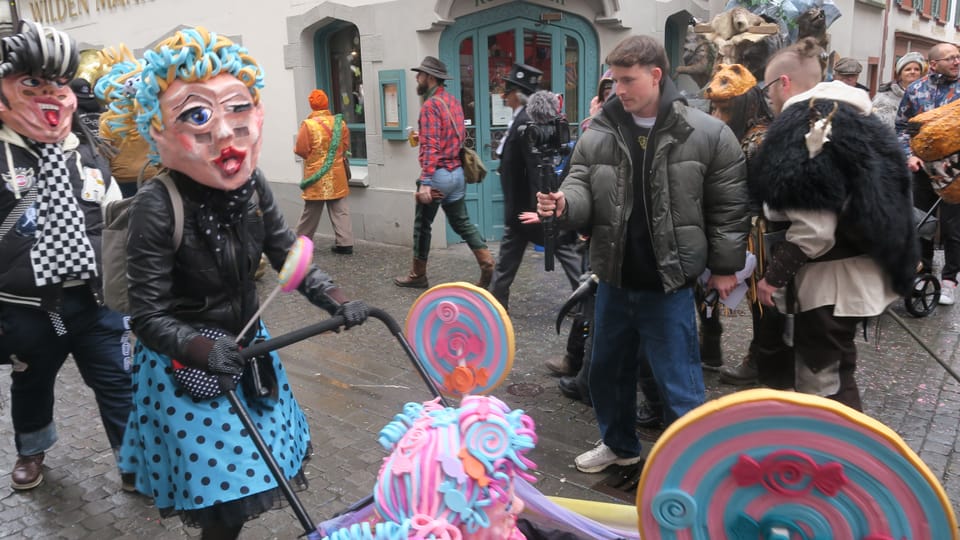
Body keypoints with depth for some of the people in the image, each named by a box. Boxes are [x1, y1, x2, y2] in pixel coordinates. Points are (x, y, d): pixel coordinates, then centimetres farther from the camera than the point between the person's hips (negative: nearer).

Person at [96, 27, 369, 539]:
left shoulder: (252, 186, -8)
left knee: (244, 473, 22)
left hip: (245, 346, 6)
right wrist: (203, 348, -34)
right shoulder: (157, 205, -24)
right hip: (187, 368, -6)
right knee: (223, 498, 3)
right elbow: (148, 317, -19)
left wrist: (337, 301, -10)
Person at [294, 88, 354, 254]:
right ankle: (345, 243, 5)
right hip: (337, 175, 3)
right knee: (340, 210, 7)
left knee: (311, 211, 8)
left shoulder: (308, 124, -13)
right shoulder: (340, 122, 0)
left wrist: (304, 152, 9)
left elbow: (301, 150, -13)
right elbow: (346, 146, 6)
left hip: (316, 175, -3)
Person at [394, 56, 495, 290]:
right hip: (457, 172, 8)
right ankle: (487, 262, 3)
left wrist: (425, 183, -26)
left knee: (422, 225, 6)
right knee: (461, 222, 13)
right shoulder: (454, 101, 12)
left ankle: (418, 275, 18)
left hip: (438, 174, -8)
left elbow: (430, 147, -23)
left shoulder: (430, 105, -14)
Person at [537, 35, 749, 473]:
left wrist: (725, 267, -1)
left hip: (669, 283, -4)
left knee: (679, 382, 5)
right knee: (608, 368, 21)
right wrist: (565, 202, -22)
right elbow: (582, 183, 1)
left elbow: (729, 207, -4)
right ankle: (619, 443, 45)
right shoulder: (599, 133, -1)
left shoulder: (707, 134, -9)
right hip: (614, 279, 5)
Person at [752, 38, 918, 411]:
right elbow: (869, 203, 17)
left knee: (822, 384, 3)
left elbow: (812, 230, -25)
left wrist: (773, 275, -14)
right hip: (859, 268, 10)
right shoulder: (850, 117, 12)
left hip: (829, 278, -10)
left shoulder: (802, 128, -18)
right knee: (834, 373, 22)